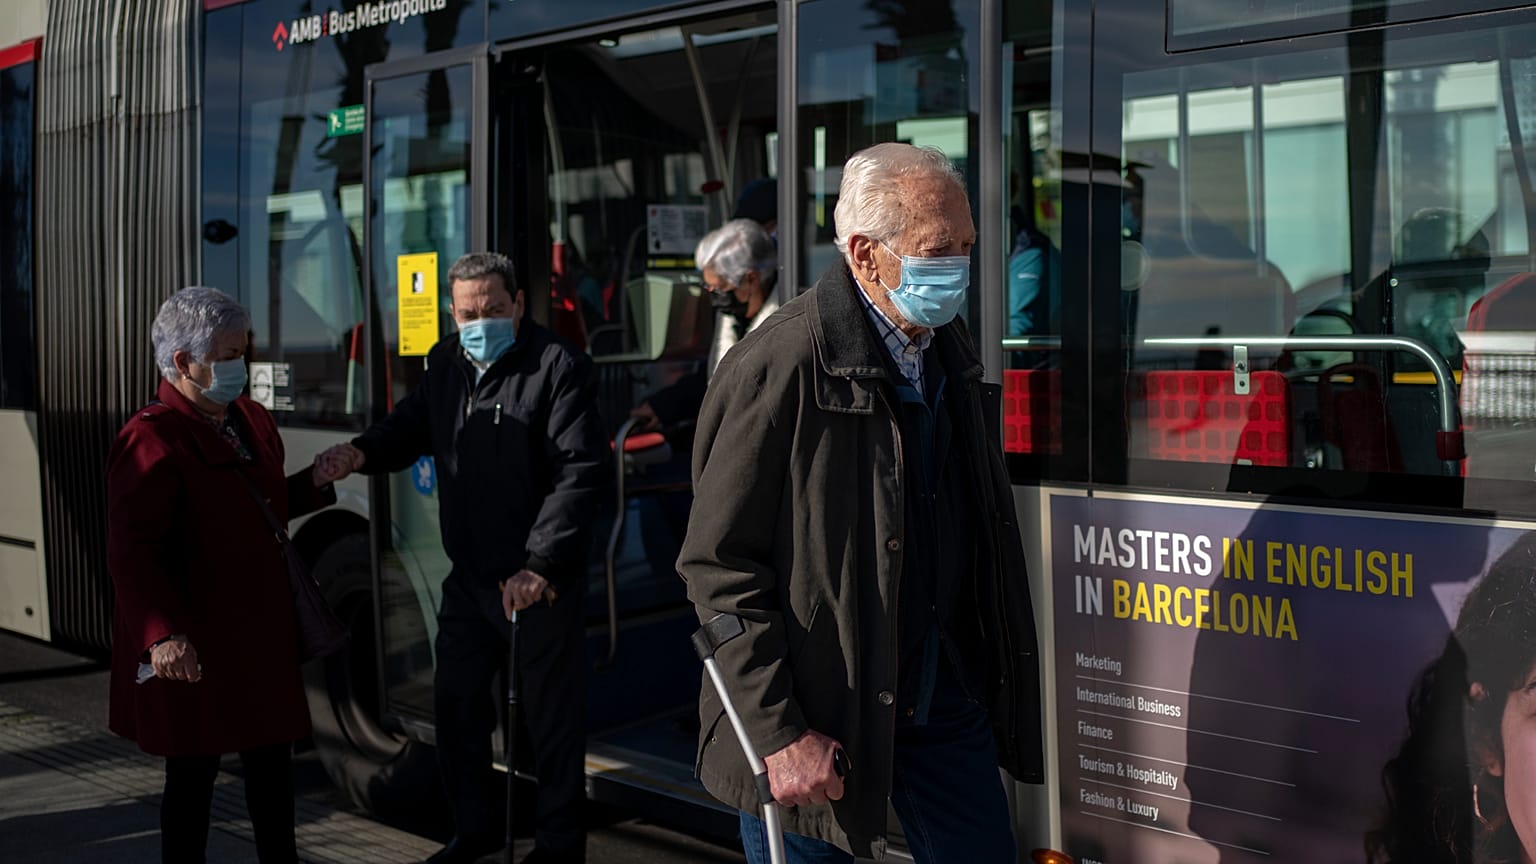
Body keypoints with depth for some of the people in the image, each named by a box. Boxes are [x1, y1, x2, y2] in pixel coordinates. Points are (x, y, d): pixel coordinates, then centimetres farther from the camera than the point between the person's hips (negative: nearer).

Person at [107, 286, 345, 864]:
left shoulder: (250, 419, 10)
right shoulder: (152, 439, -17)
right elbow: (131, 551, -24)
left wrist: (315, 483, 5)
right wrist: (163, 633, -32)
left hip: (260, 631, 8)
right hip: (191, 646, -8)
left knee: (272, 761, 16)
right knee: (193, 774, 4)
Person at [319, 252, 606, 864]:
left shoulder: (557, 367, -13)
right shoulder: (446, 364, 8)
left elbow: (579, 471, -18)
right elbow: (411, 426, 19)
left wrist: (539, 564, -25)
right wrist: (363, 453, -5)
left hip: (542, 579, -7)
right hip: (469, 574, 7)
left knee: (551, 715, 3)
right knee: (455, 700, 16)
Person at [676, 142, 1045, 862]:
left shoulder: (951, 351, 8)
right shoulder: (779, 366, -16)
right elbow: (719, 567, -16)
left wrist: (995, 677, 10)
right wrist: (777, 732, -19)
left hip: (946, 695, 6)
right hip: (821, 716, -6)